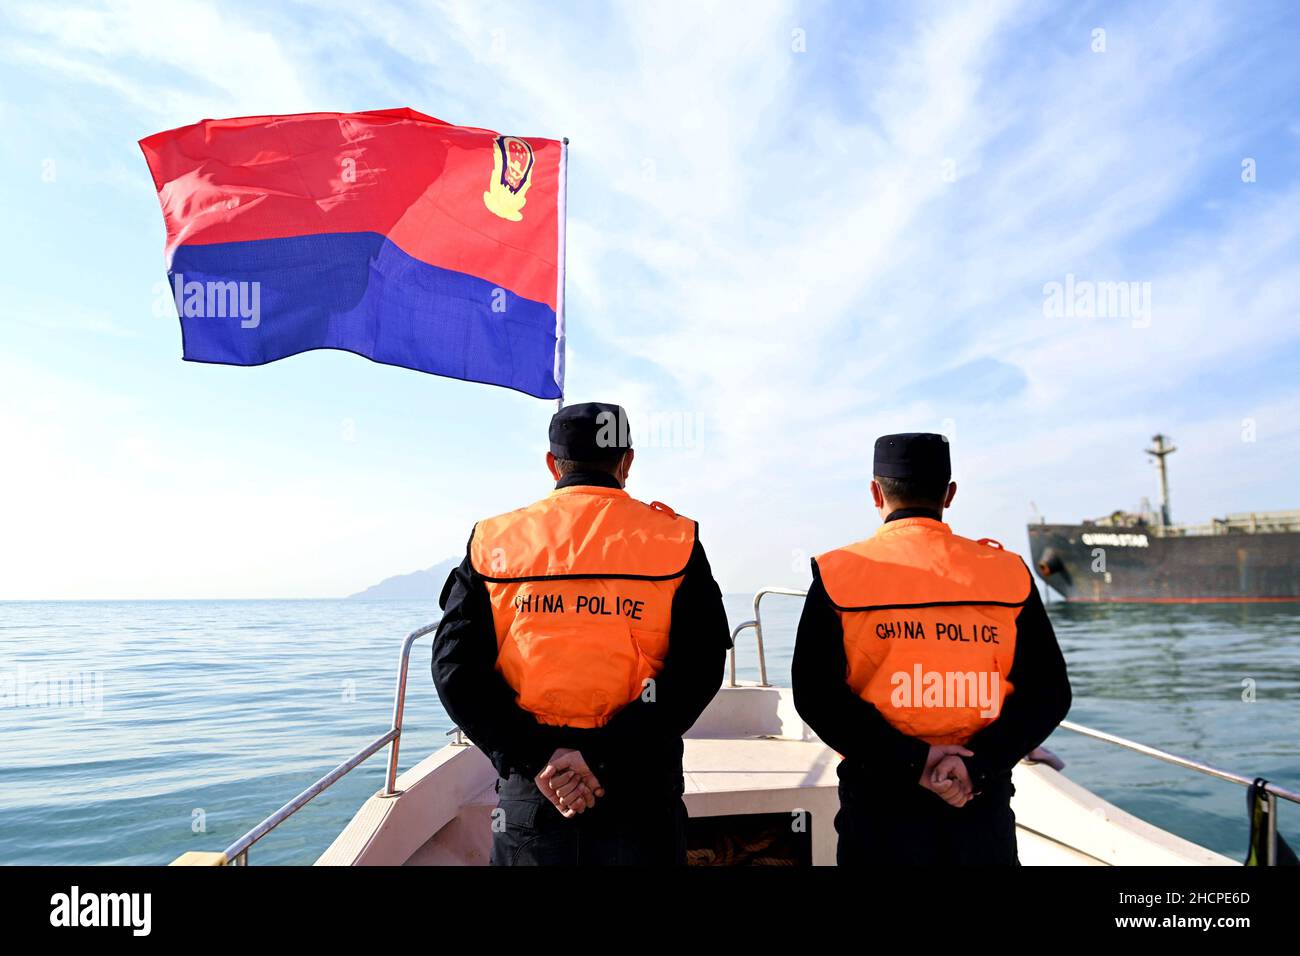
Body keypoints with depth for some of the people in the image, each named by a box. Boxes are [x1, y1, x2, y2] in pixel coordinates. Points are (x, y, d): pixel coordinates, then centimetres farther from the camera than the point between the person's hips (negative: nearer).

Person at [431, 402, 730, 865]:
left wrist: (535, 758, -11)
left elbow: (455, 666, -6)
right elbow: (698, 668, -13)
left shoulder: (493, 543, 1)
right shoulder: (675, 542, -3)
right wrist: (603, 758, -15)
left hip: (528, 791, 1)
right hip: (640, 791, -1)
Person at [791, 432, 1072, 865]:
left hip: (881, 802, -1)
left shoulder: (839, 574, -6)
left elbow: (816, 695, -12)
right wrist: (979, 764, -11)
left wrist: (910, 760, -14)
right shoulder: (1009, 573, 0)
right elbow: (1048, 694, -3)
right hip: (984, 802, 2)